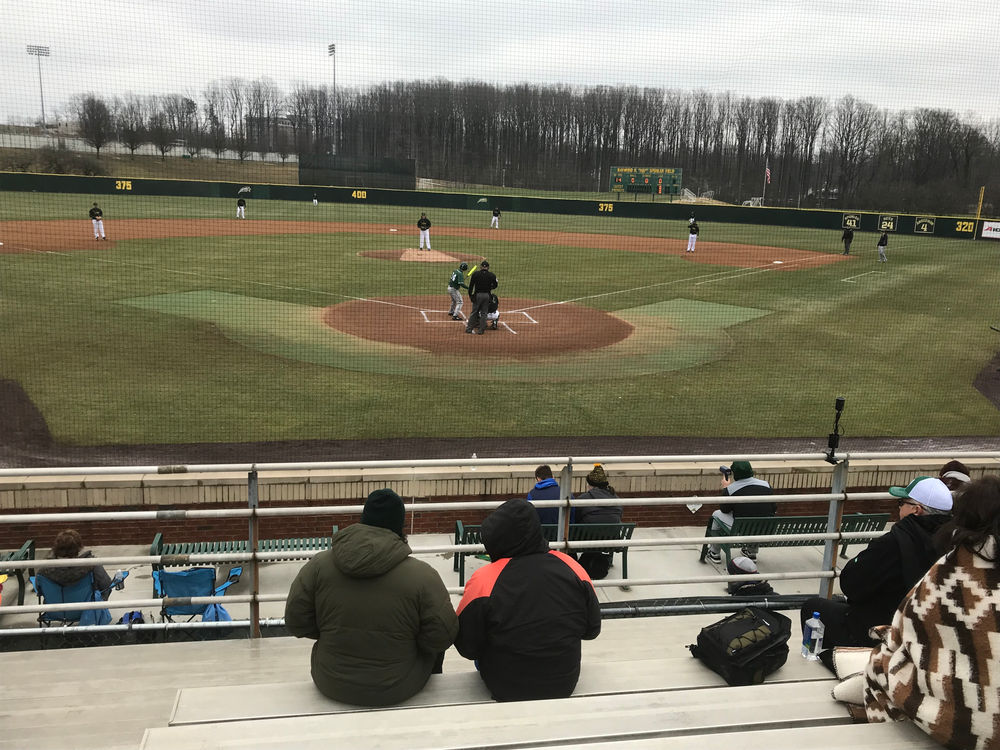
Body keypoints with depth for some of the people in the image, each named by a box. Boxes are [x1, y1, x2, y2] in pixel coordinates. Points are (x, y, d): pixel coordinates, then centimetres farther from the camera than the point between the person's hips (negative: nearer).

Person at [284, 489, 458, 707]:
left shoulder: (319, 564, -12)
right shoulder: (422, 575, -18)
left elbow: (295, 622, -5)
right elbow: (442, 637, -13)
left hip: (332, 687, 2)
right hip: (398, 689, -2)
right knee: (434, 649, 28)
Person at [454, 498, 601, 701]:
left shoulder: (483, 580, -24)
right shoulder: (571, 567, -13)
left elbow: (467, 648, -13)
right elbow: (592, 630, 0)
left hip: (505, 690, -3)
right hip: (565, 686, 3)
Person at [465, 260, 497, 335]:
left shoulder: (475, 274, -3)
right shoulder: (491, 275, 0)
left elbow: (471, 286, -3)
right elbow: (495, 286, 8)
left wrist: (470, 295, 5)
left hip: (477, 295, -1)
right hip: (487, 295, 1)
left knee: (474, 312, 8)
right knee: (484, 313, 7)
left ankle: (469, 329, 9)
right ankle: (481, 330, 7)